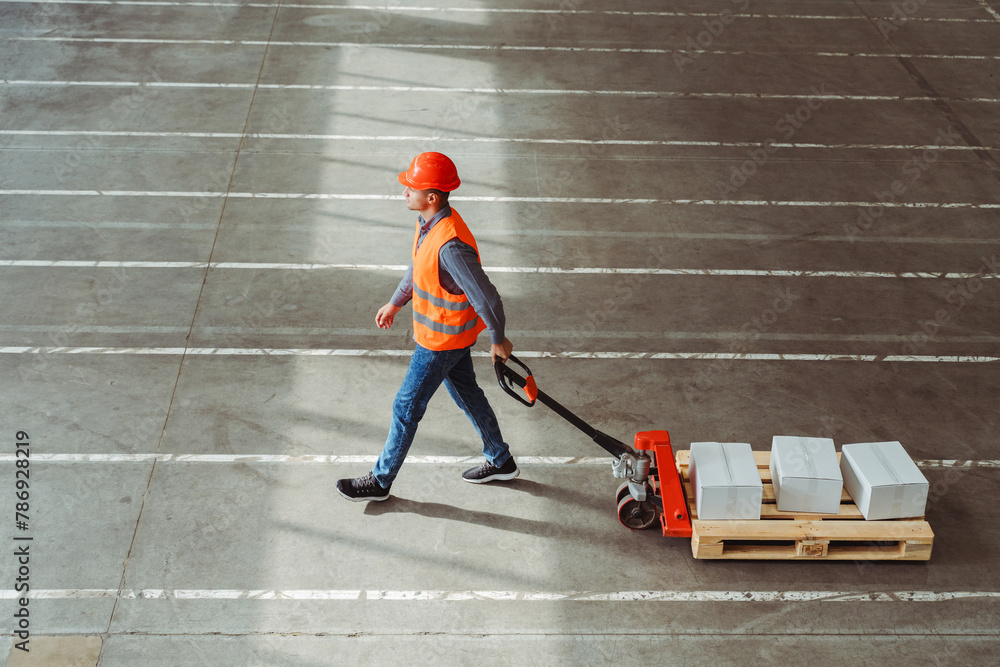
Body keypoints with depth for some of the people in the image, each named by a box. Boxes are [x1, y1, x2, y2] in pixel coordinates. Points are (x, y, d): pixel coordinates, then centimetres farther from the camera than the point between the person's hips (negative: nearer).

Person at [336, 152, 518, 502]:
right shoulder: (428, 221, -5)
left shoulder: (451, 245, -36)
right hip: (450, 332, 9)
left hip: (441, 340, -9)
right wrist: (395, 303, 23)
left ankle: (380, 481, 25)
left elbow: (486, 298, -29)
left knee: (406, 407, 6)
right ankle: (501, 461, 42)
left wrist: (498, 340, -15)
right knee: (466, 392, 24)